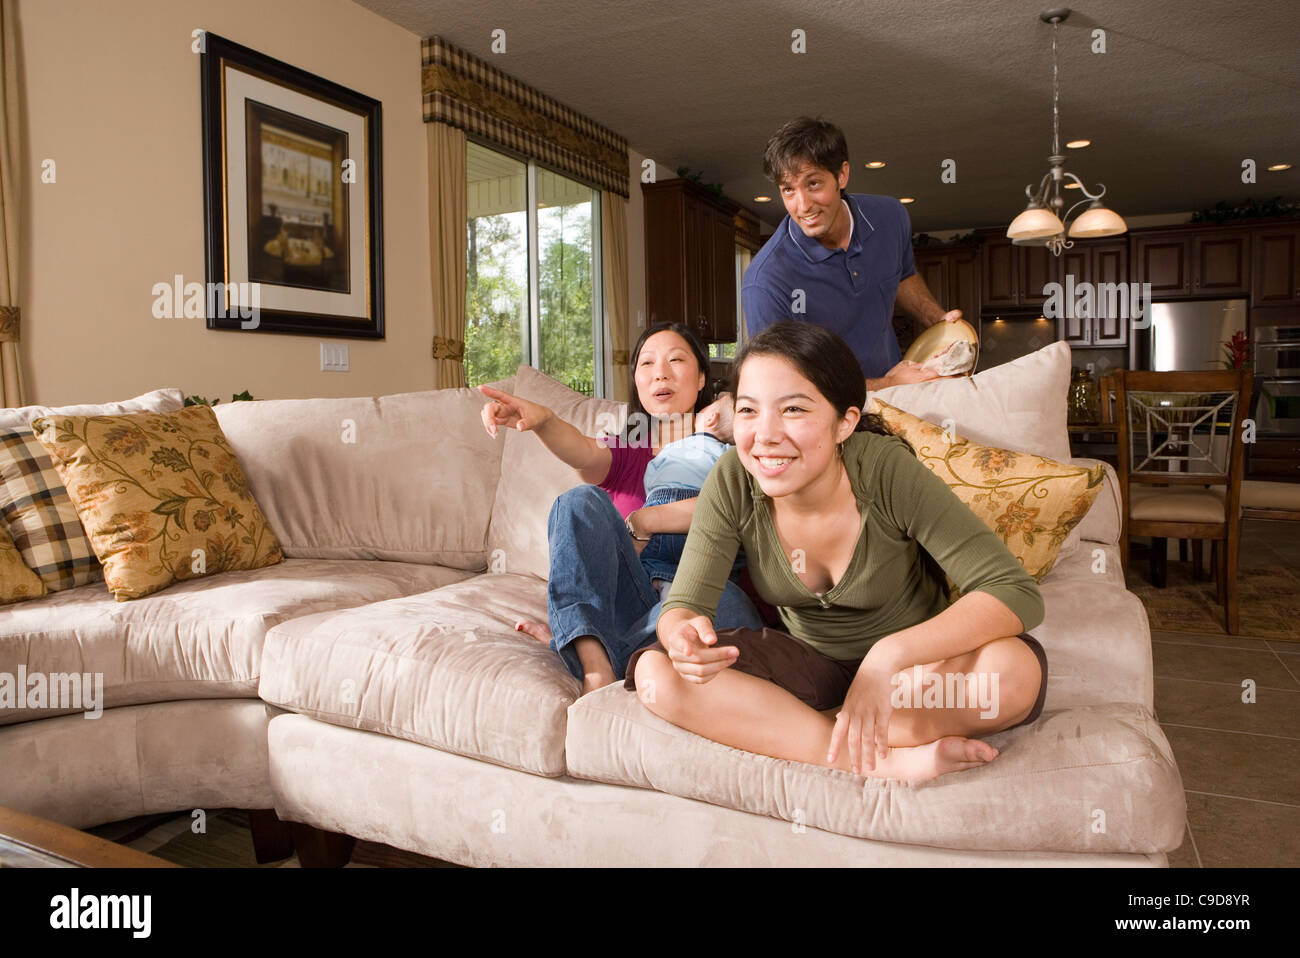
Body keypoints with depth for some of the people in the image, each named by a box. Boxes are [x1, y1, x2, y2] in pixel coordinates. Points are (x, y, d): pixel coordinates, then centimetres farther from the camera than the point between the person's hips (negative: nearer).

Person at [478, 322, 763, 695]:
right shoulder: (625, 452, 20)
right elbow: (584, 452, -7)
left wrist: (641, 522, -10)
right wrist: (542, 419, -28)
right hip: (625, 603, 2)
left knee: (728, 600, -36)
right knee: (582, 501, -21)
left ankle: (573, 644, -21)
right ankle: (598, 674, -35)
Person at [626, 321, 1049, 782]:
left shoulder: (887, 470, -25)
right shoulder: (732, 483, -17)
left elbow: (1017, 593, -28)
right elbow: (683, 604, -14)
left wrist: (891, 654, -42)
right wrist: (683, 635, -40)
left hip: (919, 663, -2)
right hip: (810, 665, 3)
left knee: (1017, 668, -34)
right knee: (655, 672, -22)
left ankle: (773, 726, -19)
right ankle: (890, 760, -24)